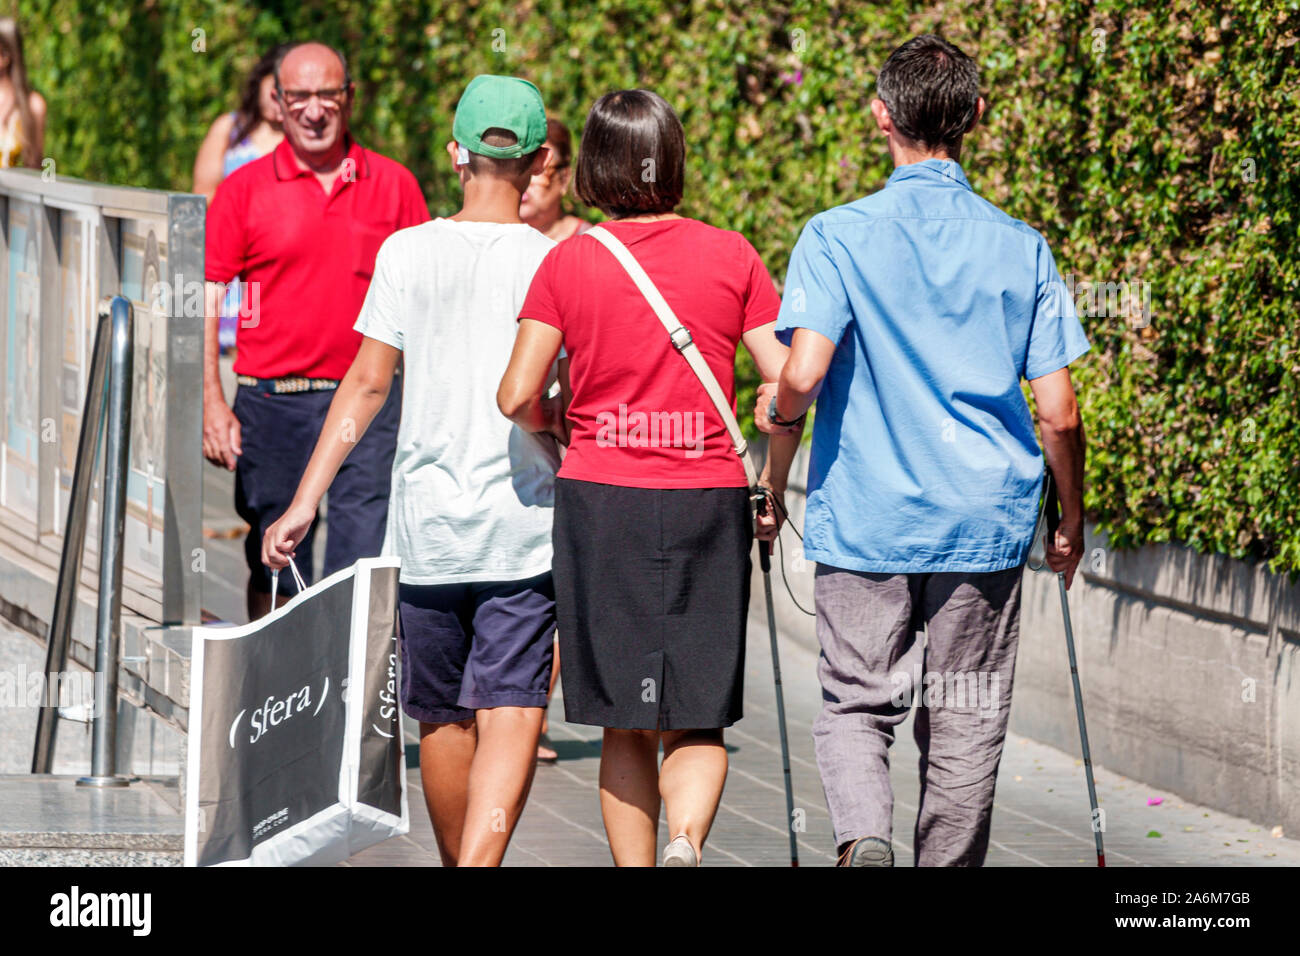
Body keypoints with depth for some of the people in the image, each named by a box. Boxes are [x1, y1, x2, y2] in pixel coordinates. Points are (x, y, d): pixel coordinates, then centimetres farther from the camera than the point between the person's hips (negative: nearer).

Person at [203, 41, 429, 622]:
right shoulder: (246, 189, 3)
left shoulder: (394, 185, 7)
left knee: (365, 562, -9)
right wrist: (211, 403, -8)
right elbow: (206, 298, 1)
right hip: (274, 403, 0)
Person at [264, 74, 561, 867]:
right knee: (511, 716, -8)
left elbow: (369, 383, -1)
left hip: (428, 520, 2)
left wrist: (306, 500, 2)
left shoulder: (409, 251, 1)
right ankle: (480, 865, -27)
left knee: (443, 718, 16)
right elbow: (563, 409, -3)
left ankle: (459, 864, 31)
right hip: (522, 522, -2)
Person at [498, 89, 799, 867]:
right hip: (709, 505, 0)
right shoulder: (731, 257, 1)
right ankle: (687, 839, -22)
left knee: (625, 723, 12)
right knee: (697, 720, 5)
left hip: (601, 505, 0)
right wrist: (774, 489, 10)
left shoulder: (568, 262, -1)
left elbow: (519, 396, -5)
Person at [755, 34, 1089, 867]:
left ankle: (864, 835, -18)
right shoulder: (1021, 248, 0)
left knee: (859, 705, 7)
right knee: (967, 720, 11)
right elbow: (1059, 415, -1)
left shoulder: (838, 237, -7)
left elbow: (805, 372, -19)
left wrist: (777, 412, 4)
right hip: (988, 518, 2)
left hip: (866, 518, -1)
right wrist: (1073, 524, 13)